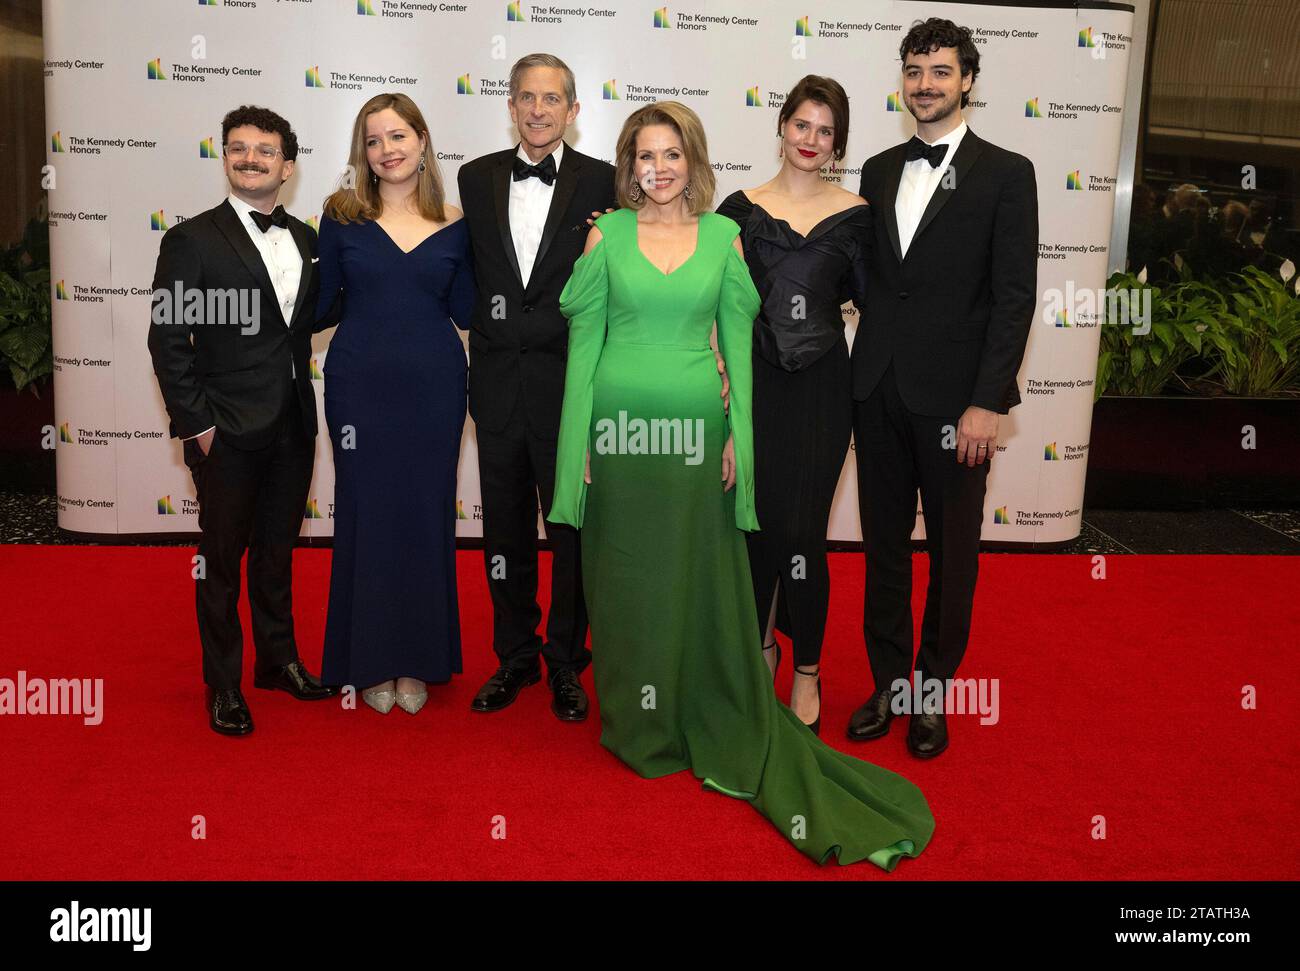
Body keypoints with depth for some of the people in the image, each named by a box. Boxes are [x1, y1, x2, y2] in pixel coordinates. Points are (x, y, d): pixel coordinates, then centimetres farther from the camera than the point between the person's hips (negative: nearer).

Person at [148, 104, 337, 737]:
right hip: (227, 431, -5)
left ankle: (279, 660, 34)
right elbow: (167, 339, -9)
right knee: (222, 558, 7)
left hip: (292, 428, 5)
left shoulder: (305, 240, 8)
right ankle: (223, 685, 20)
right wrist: (195, 423, -13)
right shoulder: (192, 240, -8)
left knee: (277, 550, 18)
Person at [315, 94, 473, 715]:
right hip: (359, 384, -1)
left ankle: (418, 661, 21)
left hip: (433, 385, 1)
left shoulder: (453, 225, 5)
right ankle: (370, 661, 19)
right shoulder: (343, 215, 3)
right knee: (365, 513, 4)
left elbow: (466, 313, 5)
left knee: (427, 516, 6)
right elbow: (323, 306, 7)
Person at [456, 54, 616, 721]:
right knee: (506, 525, 12)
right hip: (499, 381, 3)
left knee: (573, 526, 6)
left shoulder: (600, 182, -2)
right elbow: (468, 275, 11)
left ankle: (565, 661, 22)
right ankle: (515, 656, 27)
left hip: (570, 381, -3)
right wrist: (487, 346, 3)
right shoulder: (477, 178, 8)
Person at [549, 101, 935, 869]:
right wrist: (577, 439, -3)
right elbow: (584, 340, 1)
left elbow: (737, 342, 6)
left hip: (696, 427, 0)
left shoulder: (723, 237, 5)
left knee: (703, 580, 7)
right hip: (620, 426, 0)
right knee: (627, 579, 8)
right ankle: (639, 729, 25)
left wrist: (739, 434, -1)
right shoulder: (607, 234, 2)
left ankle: (723, 731, 24)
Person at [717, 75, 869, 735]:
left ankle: (807, 670, 14)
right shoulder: (742, 208, 4)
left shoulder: (853, 215, 3)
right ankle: (762, 643, 30)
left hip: (820, 386, -1)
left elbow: (870, 299, 6)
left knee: (803, 531, -2)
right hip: (754, 382, 1)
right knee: (757, 522, 7)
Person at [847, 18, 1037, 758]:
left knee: (953, 551, 9)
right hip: (879, 390, 4)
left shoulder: (1006, 174, -3)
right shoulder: (879, 170, 11)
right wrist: (861, 373, 2)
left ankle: (934, 691, 25)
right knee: (884, 543, 12)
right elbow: (870, 278, 12)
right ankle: (888, 683, 26)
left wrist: (986, 402, -15)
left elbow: (1014, 296, -9)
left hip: (953, 394, -4)